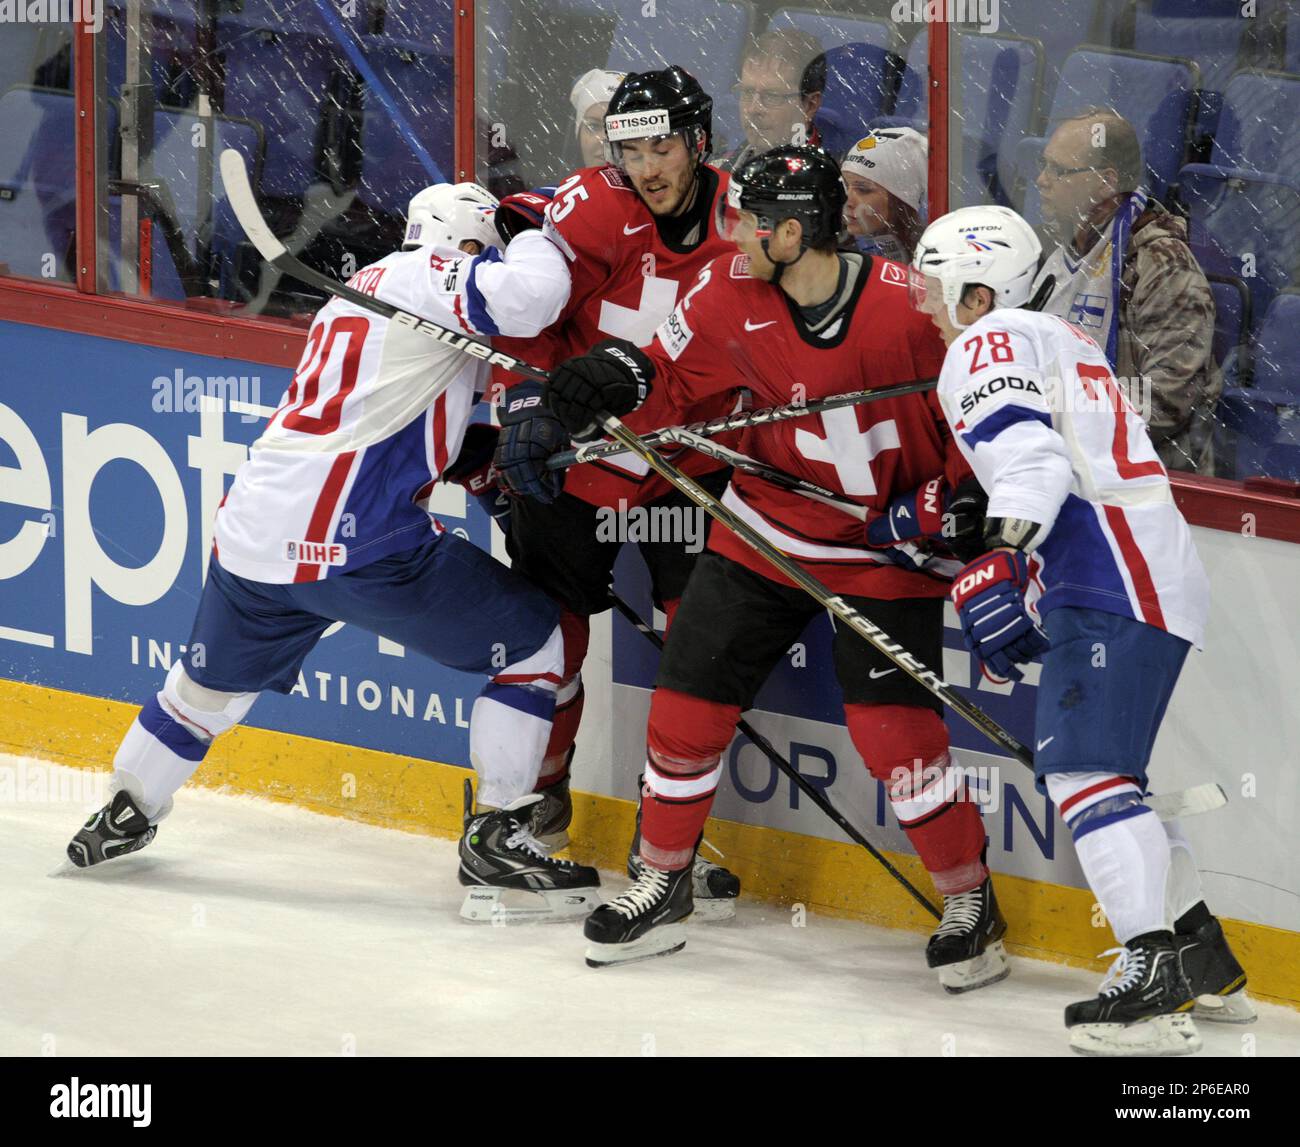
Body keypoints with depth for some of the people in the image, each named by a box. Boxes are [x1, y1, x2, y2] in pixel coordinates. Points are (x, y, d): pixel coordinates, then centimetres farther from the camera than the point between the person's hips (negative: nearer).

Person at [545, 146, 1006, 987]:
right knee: (688, 704, 4)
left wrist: (959, 496, -16)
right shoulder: (734, 294, -9)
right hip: (768, 532, 5)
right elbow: (675, 367, 4)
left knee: (894, 730, -15)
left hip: (887, 547, -5)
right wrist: (615, 376, -13)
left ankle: (971, 903, 5)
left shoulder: (907, 304, -23)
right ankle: (663, 886, 25)